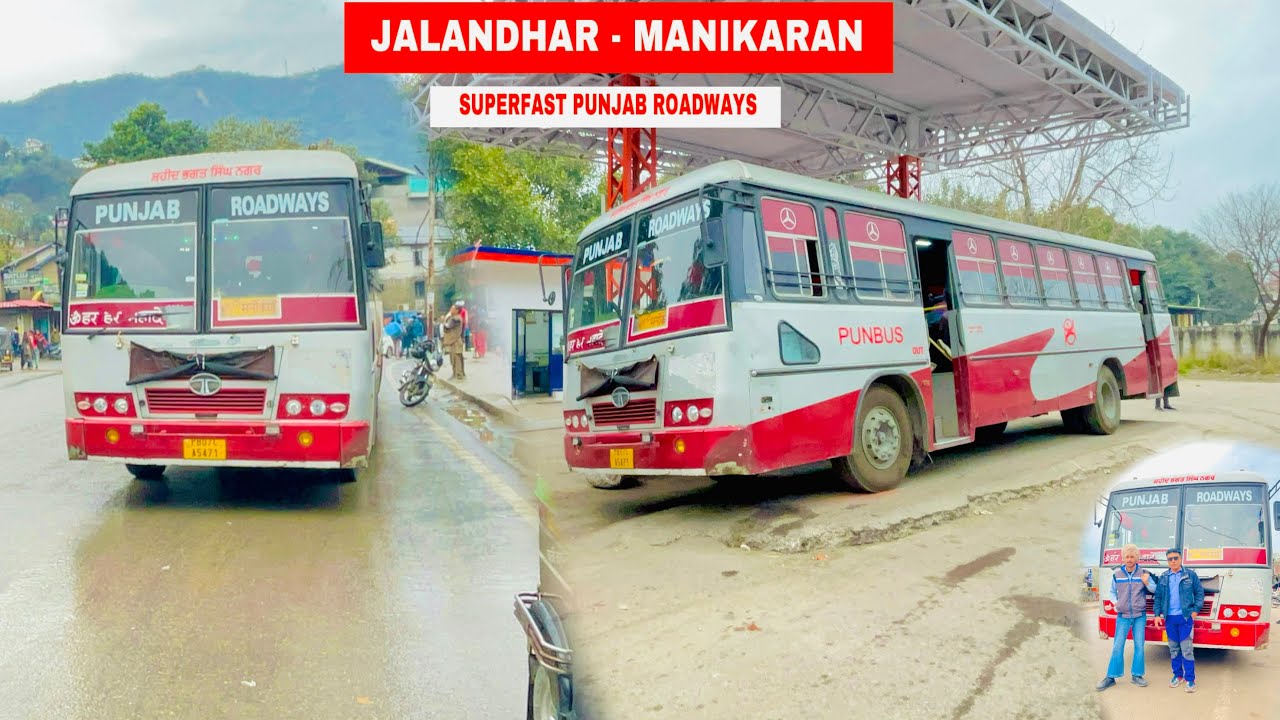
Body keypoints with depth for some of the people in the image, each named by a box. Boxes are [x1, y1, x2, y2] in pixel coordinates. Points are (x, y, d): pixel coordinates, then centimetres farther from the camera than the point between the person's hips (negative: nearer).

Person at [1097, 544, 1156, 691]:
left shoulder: (1143, 573, -1)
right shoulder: (1116, 574, 1)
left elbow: (1154, 589, -3)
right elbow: (1112, 591, 13)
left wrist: (1147, 583, -22)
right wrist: (1115, 602, -4)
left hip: (1140, 616, 0)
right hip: (1122, 616, 0)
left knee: (1140, 646, 5)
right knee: (1117, 646, 0)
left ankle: (1137, 675, 19)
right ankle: (1111, 677, 5)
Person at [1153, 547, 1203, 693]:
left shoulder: (1191, 575, 1)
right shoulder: (1163, 578, 8)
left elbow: (1200, 593, 3)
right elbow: (1158, 597, 11)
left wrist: (1195, 610, -5)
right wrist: (1157, 614, 3)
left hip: (1185, 617, -3)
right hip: (1169, 618, 3)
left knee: (1187, 650, -5)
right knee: (1173, 649, 10)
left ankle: (1190, 679, 3)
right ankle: (1177, 675, 21)